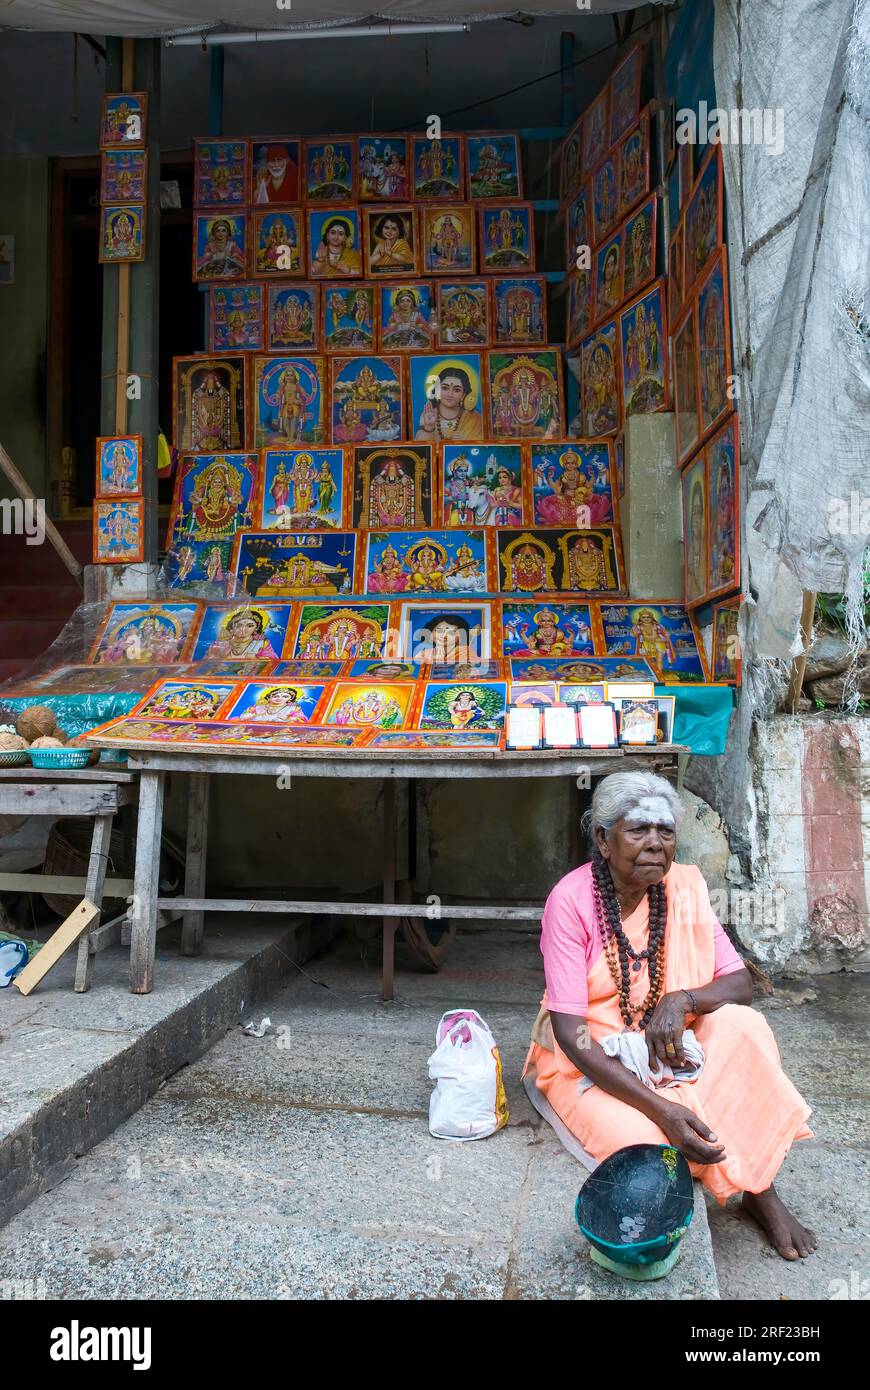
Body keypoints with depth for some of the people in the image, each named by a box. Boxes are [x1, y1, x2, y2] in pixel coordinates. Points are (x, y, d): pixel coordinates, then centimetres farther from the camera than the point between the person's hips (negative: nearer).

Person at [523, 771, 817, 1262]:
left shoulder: (685, 886, -7)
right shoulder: (571, 900, -21)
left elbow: (741, 983, -4)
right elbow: (570, 1033, -22)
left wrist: (682, 1000, -26)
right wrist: (659, 1107, -31)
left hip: (666, 1052, 4)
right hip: (588, 1062, -4)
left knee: (741, 1024, -23)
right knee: (649, 1145, -29)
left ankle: (762, 1189, -11)